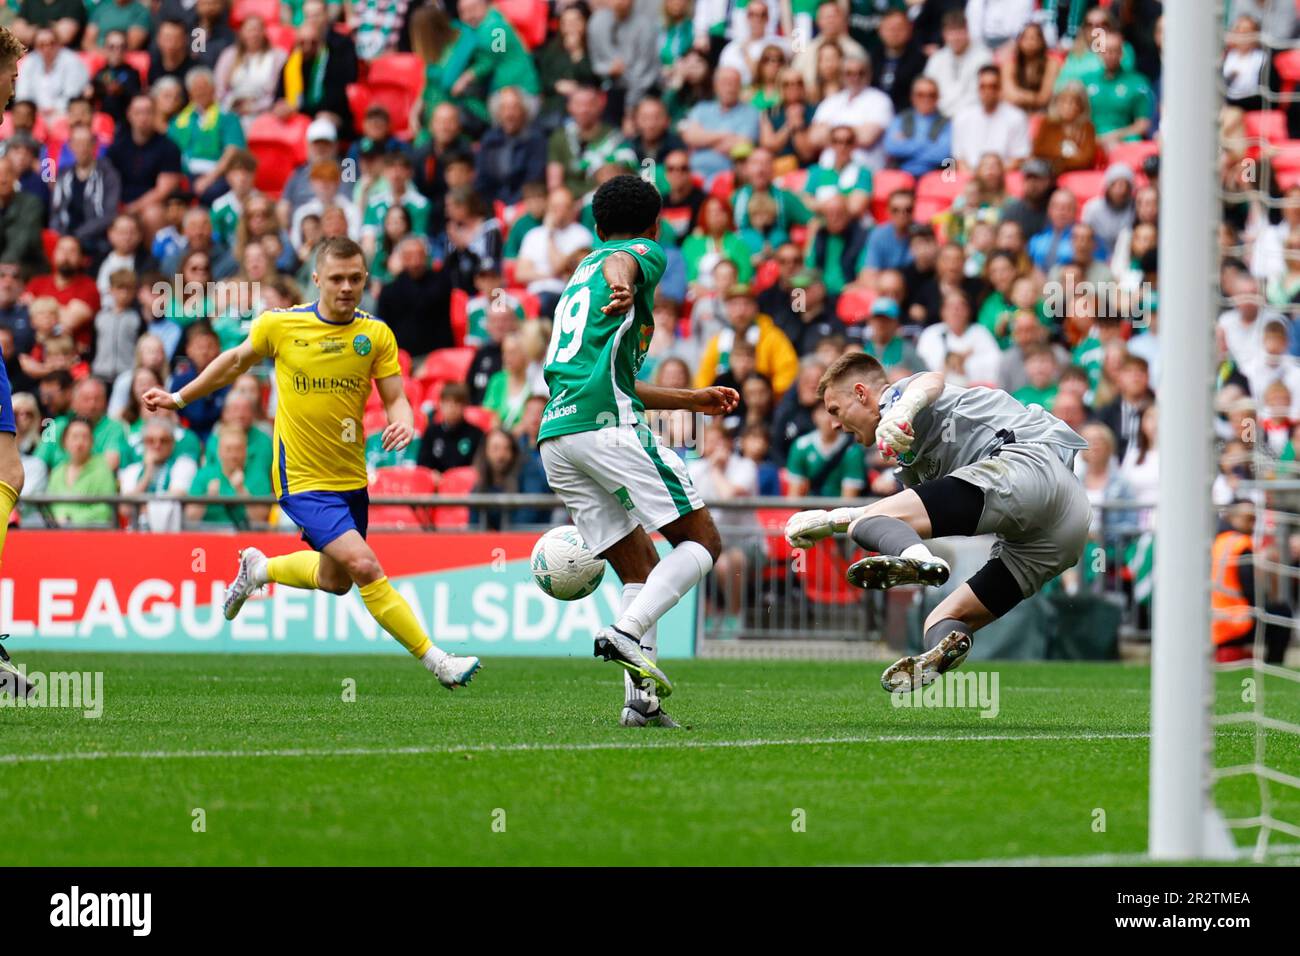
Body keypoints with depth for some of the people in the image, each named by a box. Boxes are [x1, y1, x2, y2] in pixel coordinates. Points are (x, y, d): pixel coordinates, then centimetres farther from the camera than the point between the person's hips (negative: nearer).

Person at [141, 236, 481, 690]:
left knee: (334, 582, 19)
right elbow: (237, 360, 10)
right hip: (302, 479, -5)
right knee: (365, 567, -20)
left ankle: (259, 569, 46)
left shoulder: (376, 334, -3)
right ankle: (437, 661, -16)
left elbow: (395, 400, -1)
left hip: (351, 478, 5)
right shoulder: (280, 324, -8)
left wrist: (403, 423, -24)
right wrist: (179, 398, 18)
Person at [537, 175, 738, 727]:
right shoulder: (645, 252, 9)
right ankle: (626, 633, -24)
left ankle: (640, 701, -4)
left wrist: (690, 400, 47)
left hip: (554, 437, 8)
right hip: (608, 426, -8)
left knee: (641, 572, 10)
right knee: (701, 542, -3)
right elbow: (617, 263, -18)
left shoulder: (580, 274, 33)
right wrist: (622, 288, -41)